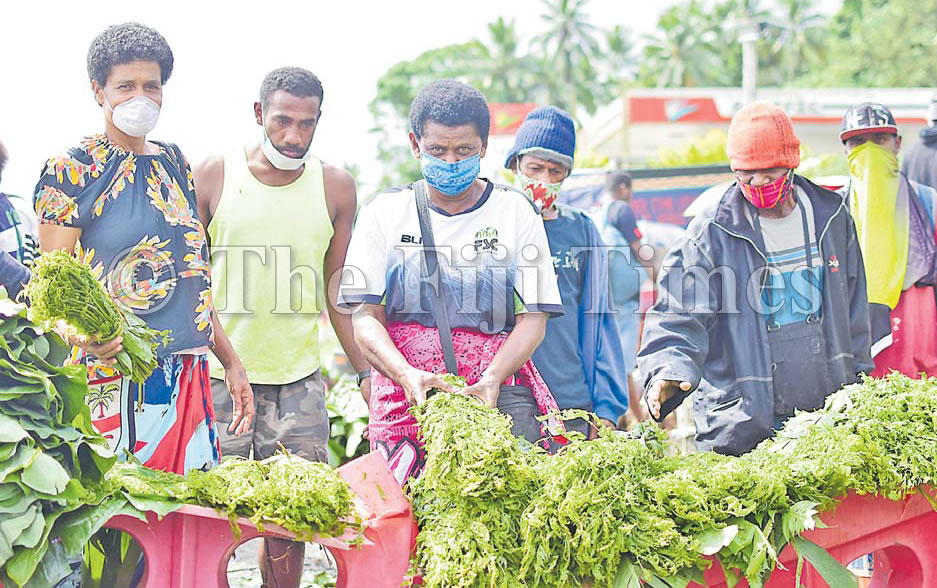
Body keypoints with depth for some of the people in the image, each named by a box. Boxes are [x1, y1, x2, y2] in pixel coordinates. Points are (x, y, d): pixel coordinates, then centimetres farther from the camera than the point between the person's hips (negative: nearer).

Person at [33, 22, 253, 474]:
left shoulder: (173, 163, 15)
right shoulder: (71, 171, -3)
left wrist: (230, 362, 18)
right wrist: (86, 337, -27)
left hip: (187, 376, 6)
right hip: (110, 374, -6)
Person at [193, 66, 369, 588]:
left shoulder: (336, 187, 5)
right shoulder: (212, 176, -1)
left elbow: (338, 290, 11)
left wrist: (367, 370, 6)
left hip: (299, 382, 2)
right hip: (218, 375, -1)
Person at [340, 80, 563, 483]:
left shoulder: (515, 212, 10)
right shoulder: (385, 214, 10)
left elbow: (533, 318, 4)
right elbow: (365, 318, 3)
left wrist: (491, 379, -14)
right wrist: (408, 374, -16)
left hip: (497, 393, 0)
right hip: (406, 400, 0)